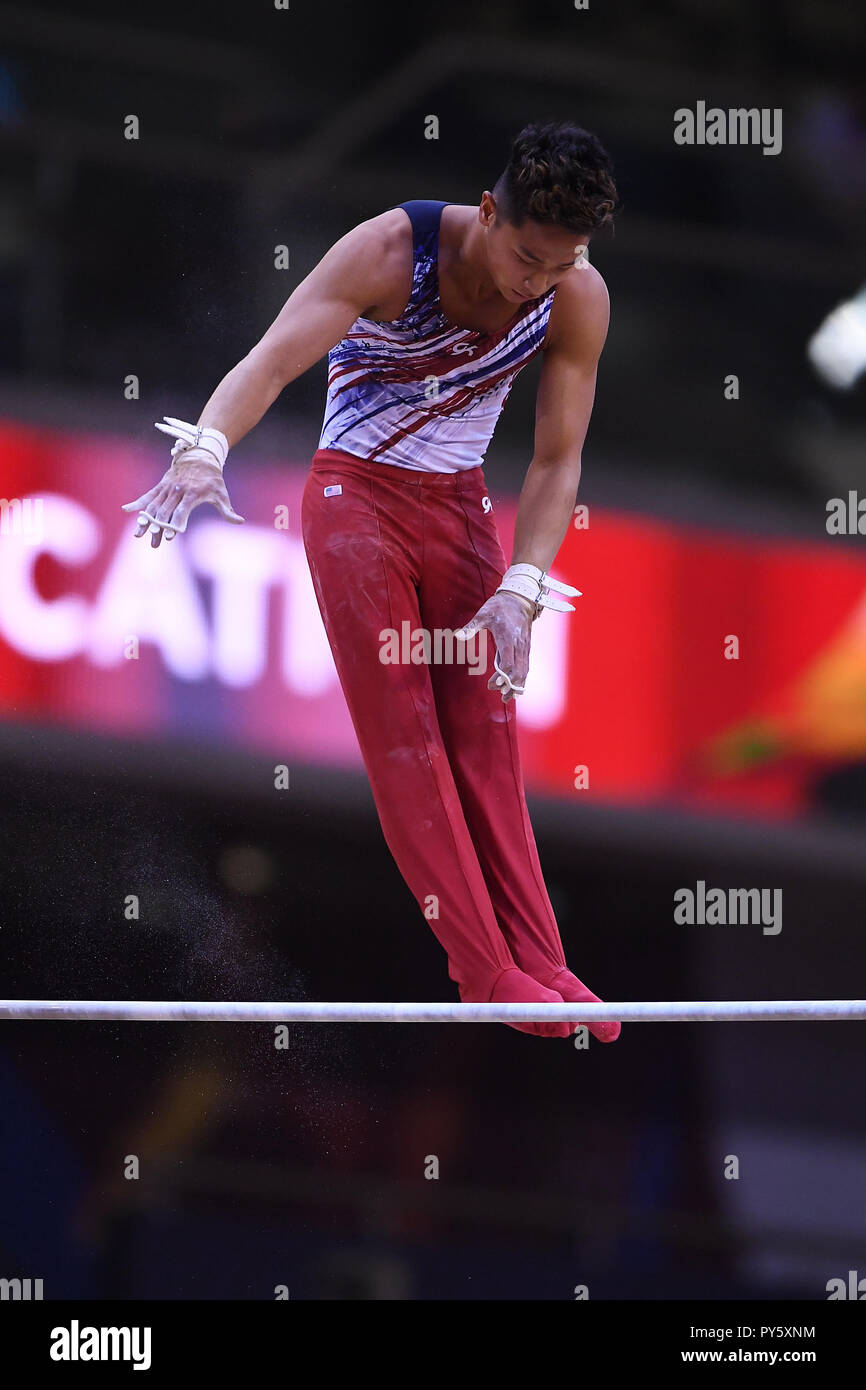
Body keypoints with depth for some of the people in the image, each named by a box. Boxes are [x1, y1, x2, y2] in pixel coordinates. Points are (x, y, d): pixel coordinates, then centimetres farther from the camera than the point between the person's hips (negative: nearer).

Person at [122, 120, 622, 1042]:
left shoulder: (578, 298, -13)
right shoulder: (391, 251, -24)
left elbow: (558, 461, -9)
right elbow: (274, 358, -35)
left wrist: (521, 589, -22)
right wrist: (203, 450, -54)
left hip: (462, 506, 4)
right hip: (358, 498, -4)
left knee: (486, 742, 1)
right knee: (403, 739, -10)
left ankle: (539, 968, 1)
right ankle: (486, 970, -12)